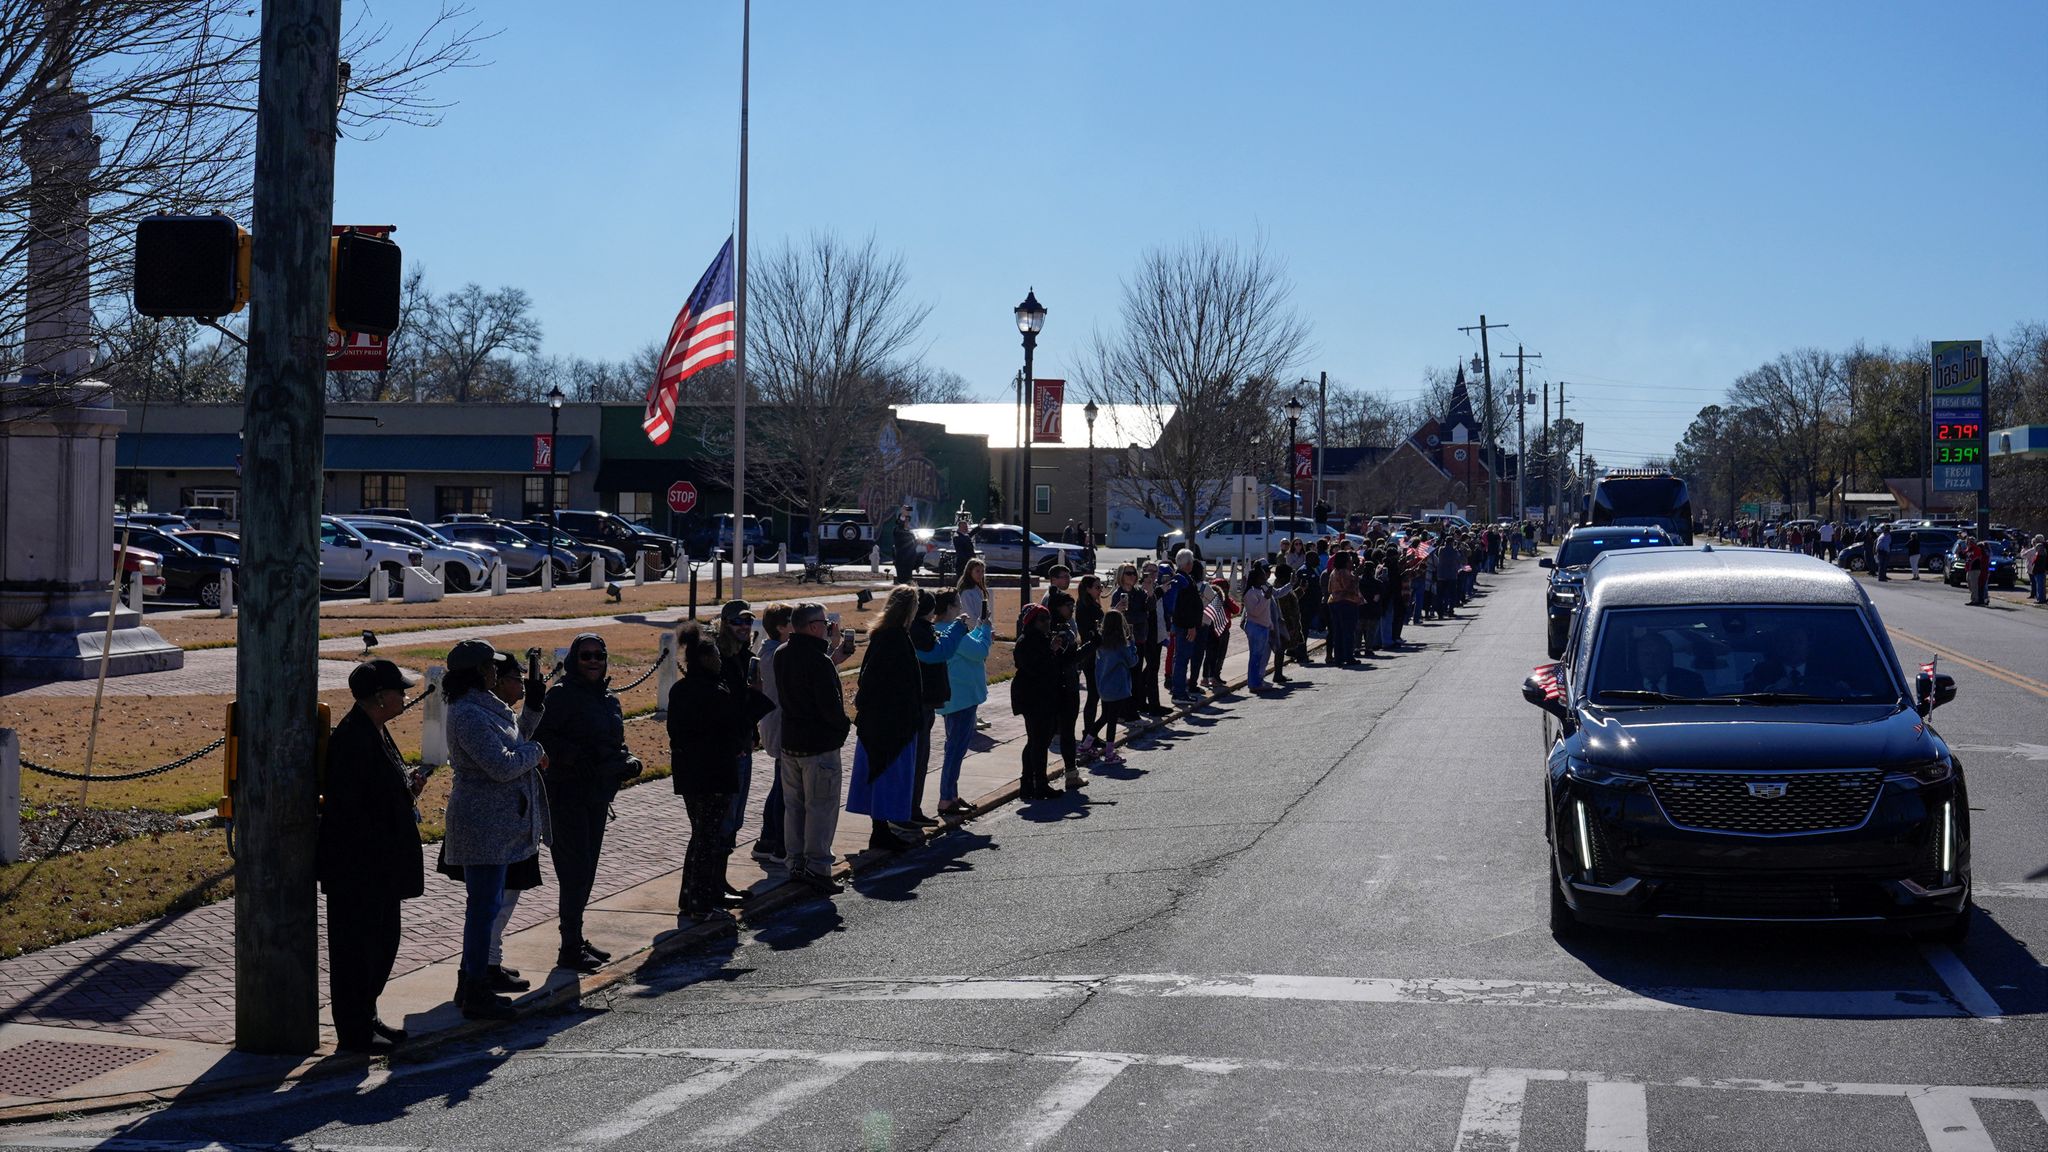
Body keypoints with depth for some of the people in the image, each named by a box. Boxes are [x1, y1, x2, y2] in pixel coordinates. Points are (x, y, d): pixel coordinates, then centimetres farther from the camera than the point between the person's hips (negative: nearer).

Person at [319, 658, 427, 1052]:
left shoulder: (374, 731, 11)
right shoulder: (353, 738, -21)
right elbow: (346, 805, -24)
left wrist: (407, 786, 4)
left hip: (381, 864, 10)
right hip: (358, 865, -10)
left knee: (383, 940, 17)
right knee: (357, 944, -1)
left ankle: (365, 1019, 29)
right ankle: (354, 1032, 8)